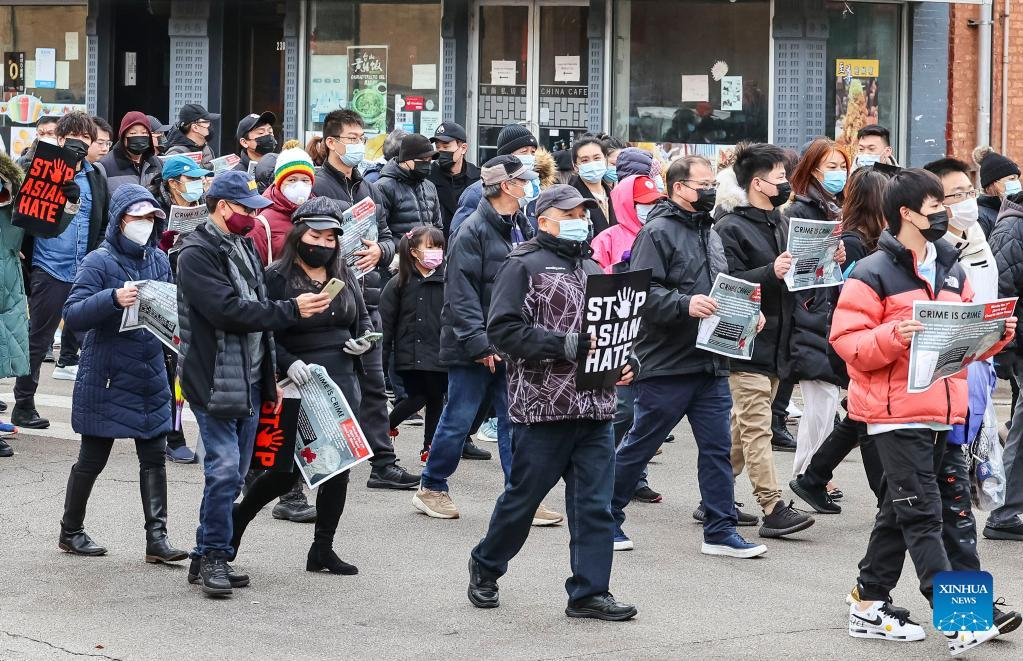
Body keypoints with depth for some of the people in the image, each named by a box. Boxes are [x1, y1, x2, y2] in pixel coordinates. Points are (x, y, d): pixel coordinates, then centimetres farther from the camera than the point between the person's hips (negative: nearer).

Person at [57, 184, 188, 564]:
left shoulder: (159, 261, 7)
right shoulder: (100, 262, -11)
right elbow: (73, 315, -18)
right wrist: (113, 299, -32)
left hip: (150, 377, 5)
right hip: (106, 378, -5)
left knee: (154, 456, 2)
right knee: (93, 458, 5)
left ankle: (157, 537, 4)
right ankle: (71, 532, 21)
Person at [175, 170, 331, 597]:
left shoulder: (245, 248, 16)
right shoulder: (197, 254, -13)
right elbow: (228, 311, -23)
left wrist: (269, 376, 21)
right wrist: (292, 309, -21)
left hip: (249, 380, 9)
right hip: (214, 381, -9)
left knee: (233, 474, 10)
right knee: (224, 469, -13)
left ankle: (208, 558, 17)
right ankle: (214, 557, -4)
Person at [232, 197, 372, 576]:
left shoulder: (343, 276, 11)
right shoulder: (278, 278, -7)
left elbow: (363, 318, 22)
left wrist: (364, 340, 1)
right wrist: (289, 363, -23)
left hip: (343, 381, 6)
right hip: (301, 384, -6)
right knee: (289, 468, -5)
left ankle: (323, 549, 15)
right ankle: (238, 518, 20)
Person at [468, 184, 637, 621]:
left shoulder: (593, 269, 20)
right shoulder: (524, 265, -4)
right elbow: (504, 329, -14)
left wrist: (624, 363, 8)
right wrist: (568, 345, -19)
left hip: (595, 406, 6)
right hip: (544, 405, -6)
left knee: (595, 503, 2)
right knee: (523, 497, 4)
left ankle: (589, 592, 6)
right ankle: (485, 567, 25)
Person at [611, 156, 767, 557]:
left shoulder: (710, 233, 17)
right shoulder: (658, 231, -10)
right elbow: (642, 291, -20)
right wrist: (685, 305, -30)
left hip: (712, 364, 8)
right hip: (667, 365, -7)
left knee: (717, 448, 5)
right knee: (639, 446, 3)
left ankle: (720, 530, 10)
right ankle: (607, 518, 17)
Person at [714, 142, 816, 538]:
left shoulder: (781, 224, 15)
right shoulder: (732, 228, -10)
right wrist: (771, 273, -29)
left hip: (774, 342, 8)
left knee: (742, 426, 14)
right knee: (757, 427, -9)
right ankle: (773, 508, -12)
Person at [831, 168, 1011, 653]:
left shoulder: (952, 271, 14)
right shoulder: (874, 274, -8)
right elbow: (848, 341, -12)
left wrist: (994, 335, 1)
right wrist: (894, 336, -27)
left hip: (941, 412, 8)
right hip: (895, 413, -8)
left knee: (900, 511, 14)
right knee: (922, 514, -9)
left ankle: (869, 606, 23)